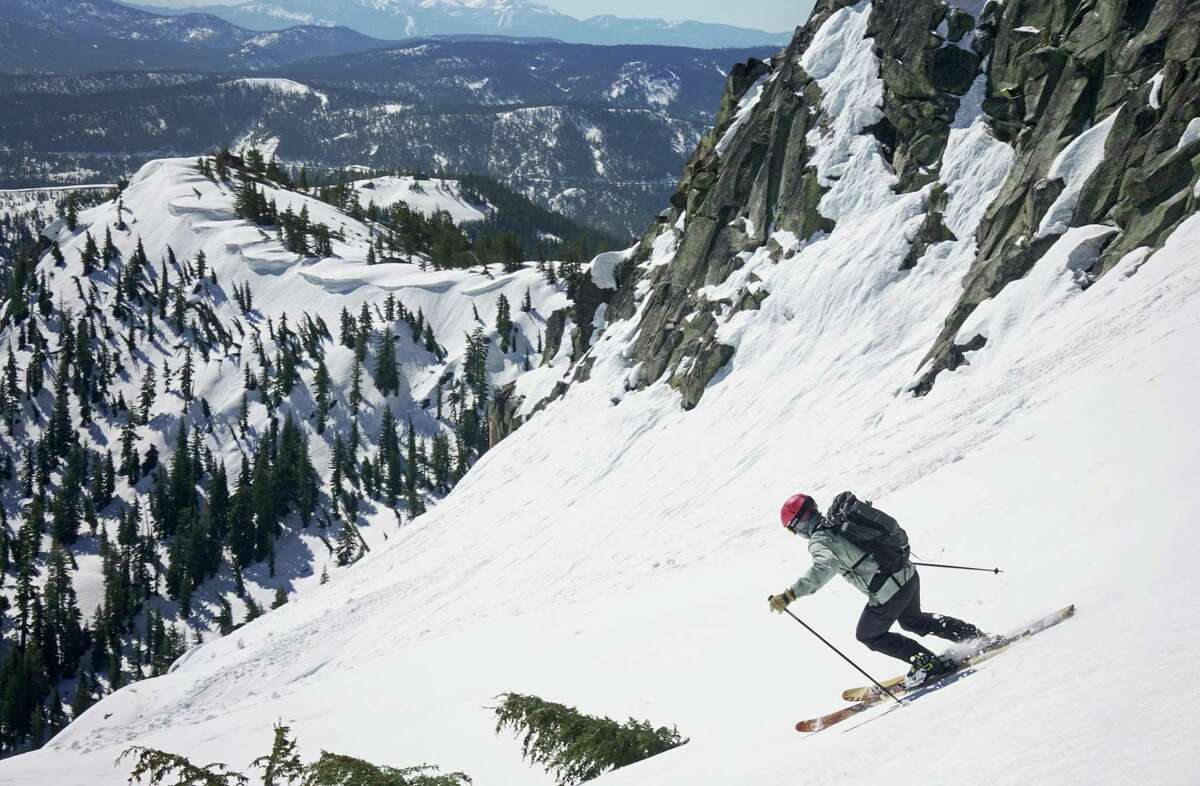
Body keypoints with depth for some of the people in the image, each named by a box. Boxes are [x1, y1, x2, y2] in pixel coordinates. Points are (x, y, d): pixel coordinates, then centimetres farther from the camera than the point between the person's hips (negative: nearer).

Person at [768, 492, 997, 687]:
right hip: (908, 574, 8)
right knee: (912, 620, 33)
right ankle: (978, 638, 33)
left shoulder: (819, 540, -13)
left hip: (887, 592, -8)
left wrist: (789, 595, -39)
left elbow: (826, 567, -35)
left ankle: (928, 663, 13)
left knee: (869, 636, 17)